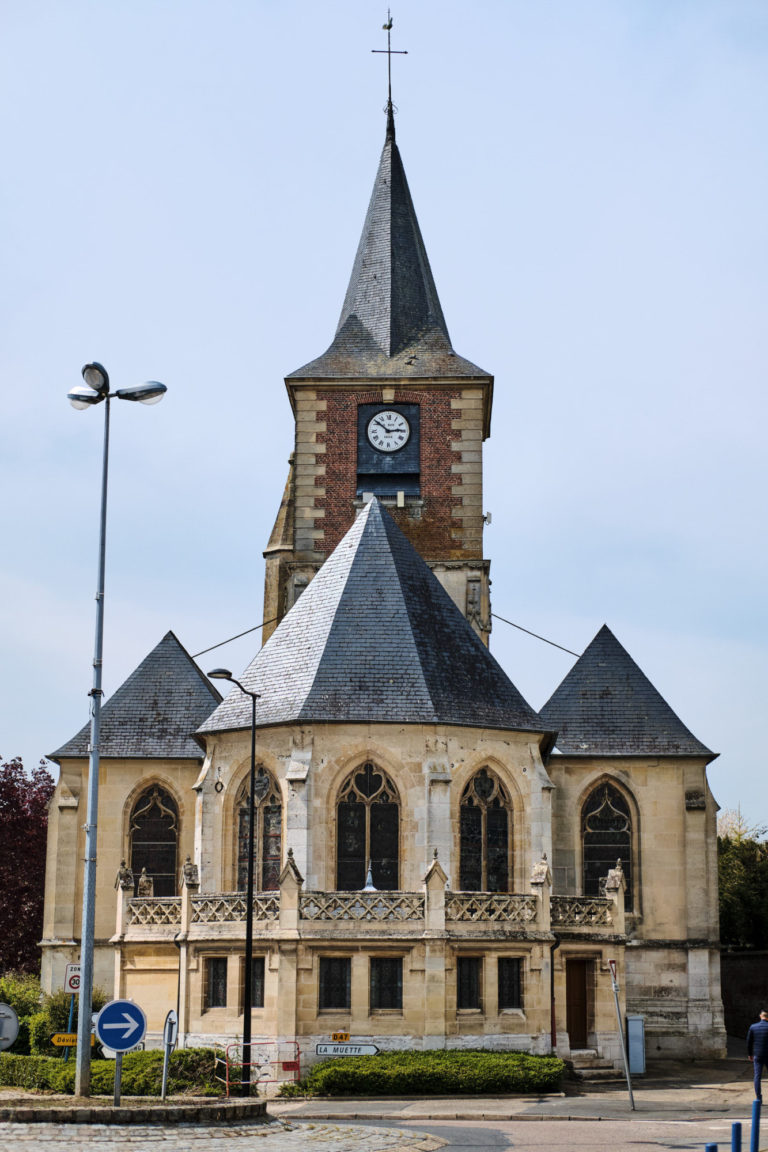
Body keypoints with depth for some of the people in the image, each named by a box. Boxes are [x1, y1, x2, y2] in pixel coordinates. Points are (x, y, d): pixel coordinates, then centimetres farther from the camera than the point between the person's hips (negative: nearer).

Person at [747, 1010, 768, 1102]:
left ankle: (758, 1098, 0)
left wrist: (750, 1054, 17)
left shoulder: (753, 1027, 0)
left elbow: (749, 1042, 5)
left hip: (757, 1056, 2)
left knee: (757, 1077, 4)